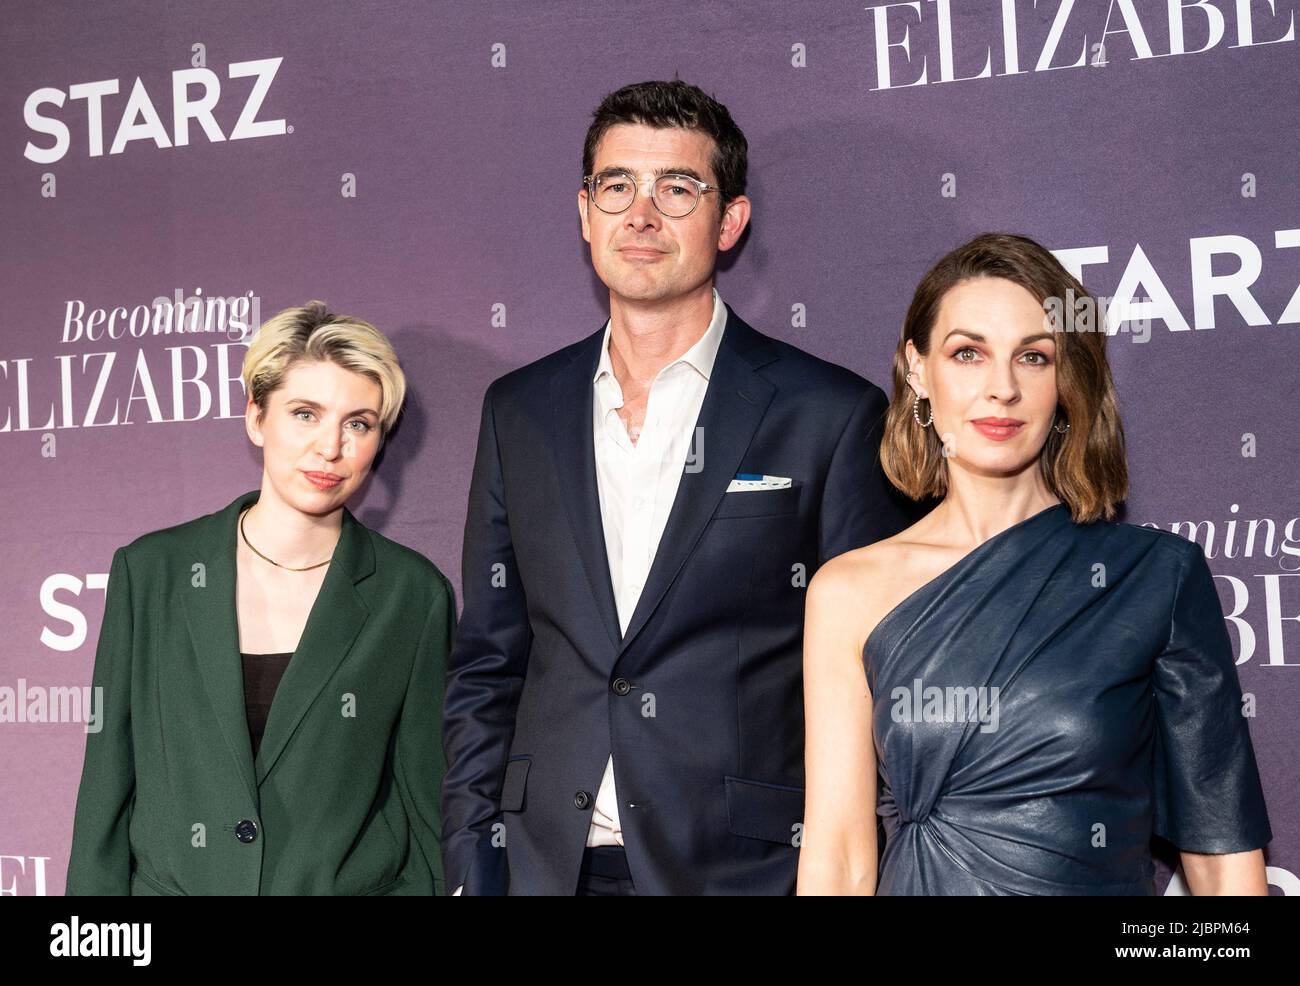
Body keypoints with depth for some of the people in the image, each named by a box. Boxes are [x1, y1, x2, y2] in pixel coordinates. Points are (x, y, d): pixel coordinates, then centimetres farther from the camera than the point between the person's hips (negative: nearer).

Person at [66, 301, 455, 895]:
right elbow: (107, 788, 1)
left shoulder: (414, 595, -4)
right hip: (171, 881, 1)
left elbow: (424, 805, 0)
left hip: (357, 882, -1)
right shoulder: (149, 571, -1)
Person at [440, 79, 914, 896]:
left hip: (746, 866, -3)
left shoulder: (832, 416, -6)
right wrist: (472, 869, 3)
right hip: (547, 864, 4)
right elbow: (487, 667, 8)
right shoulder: (520, 412, 6)